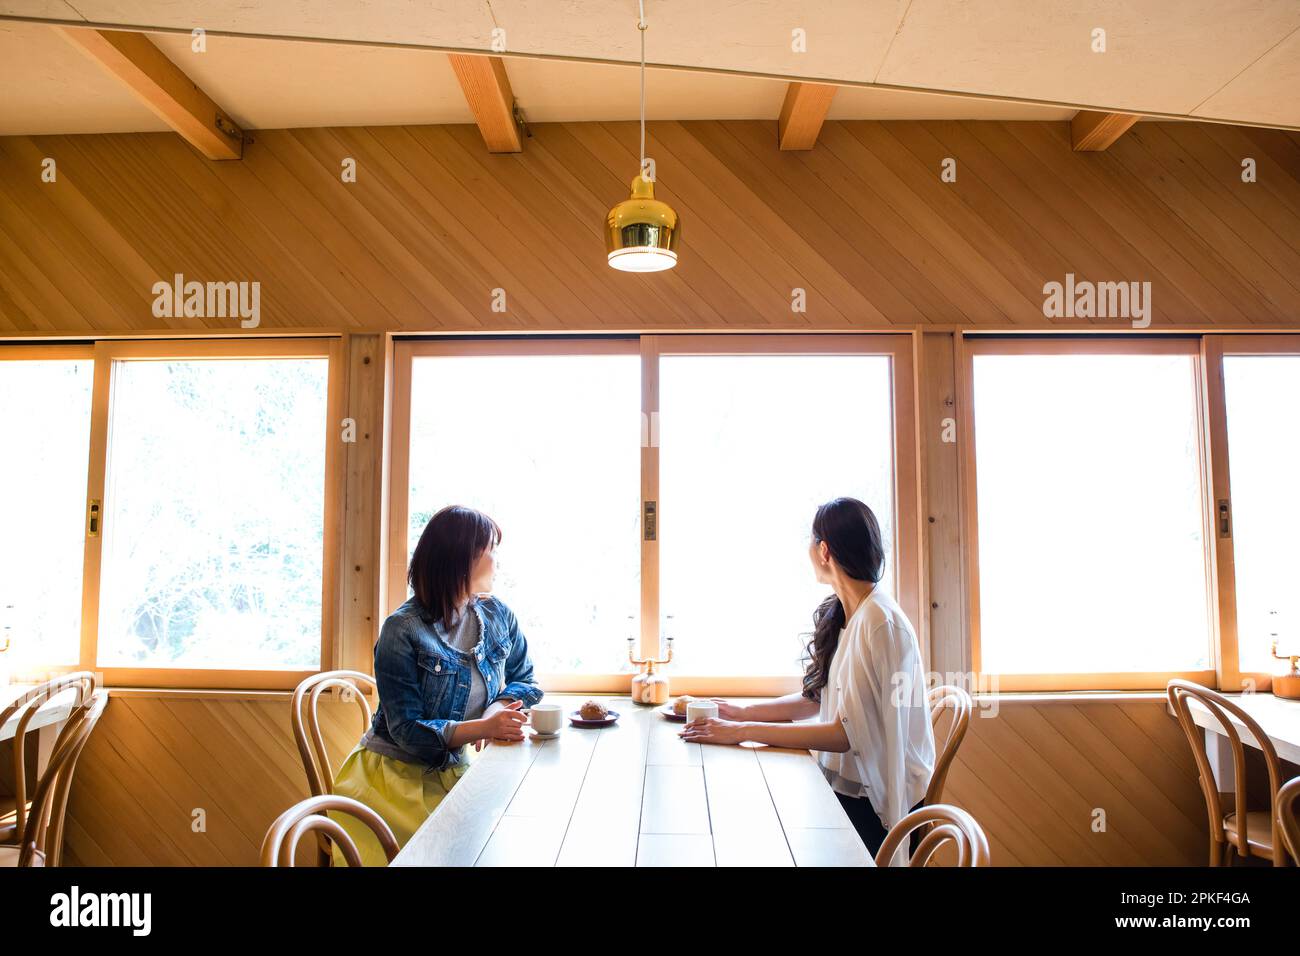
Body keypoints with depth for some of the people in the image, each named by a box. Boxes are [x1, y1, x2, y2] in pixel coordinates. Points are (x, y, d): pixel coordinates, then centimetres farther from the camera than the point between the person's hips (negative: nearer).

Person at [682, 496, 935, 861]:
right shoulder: (838, 616, 6)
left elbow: (848, 734, -24)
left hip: (873, 804, -7)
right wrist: (742, 712, 2)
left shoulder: (880, 624, -21)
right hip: (841, 783, 7)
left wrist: (744, 731, -23)